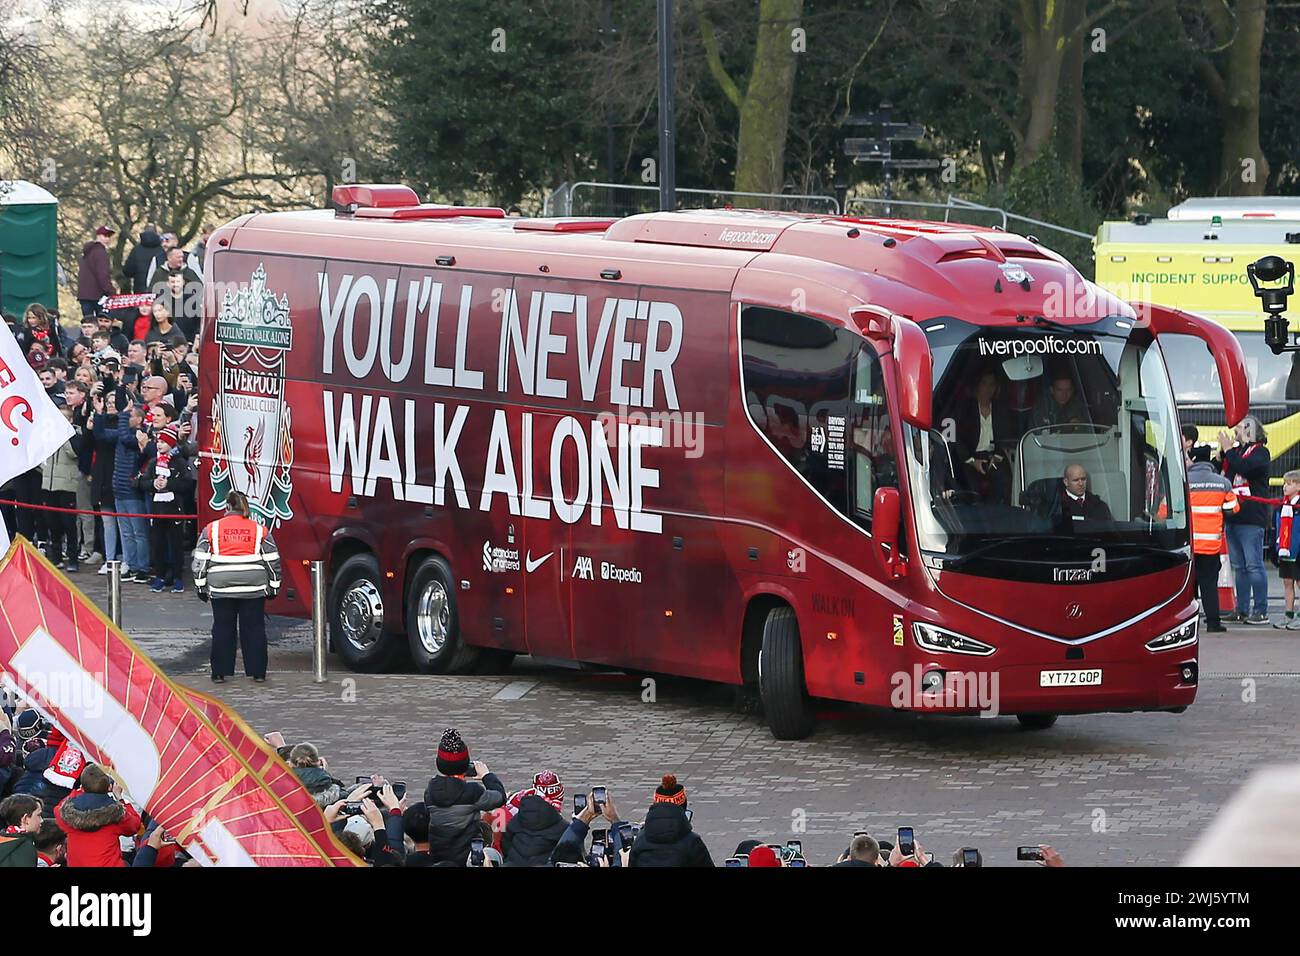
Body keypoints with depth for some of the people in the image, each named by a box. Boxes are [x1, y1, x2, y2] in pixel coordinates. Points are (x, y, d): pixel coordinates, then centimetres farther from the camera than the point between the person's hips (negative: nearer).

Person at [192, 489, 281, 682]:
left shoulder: (211, 529, 3)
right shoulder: (259, 530, 5)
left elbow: (200, 561, 3)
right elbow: (272, 561, 5)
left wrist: (201, 586, 10)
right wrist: (273, 587, 13)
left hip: (221, 588, 0)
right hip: (254, 587, 0)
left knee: (223, 630, 8)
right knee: (254, 629, 7)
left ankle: (220, 672, 9)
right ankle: (257, 672, 8)